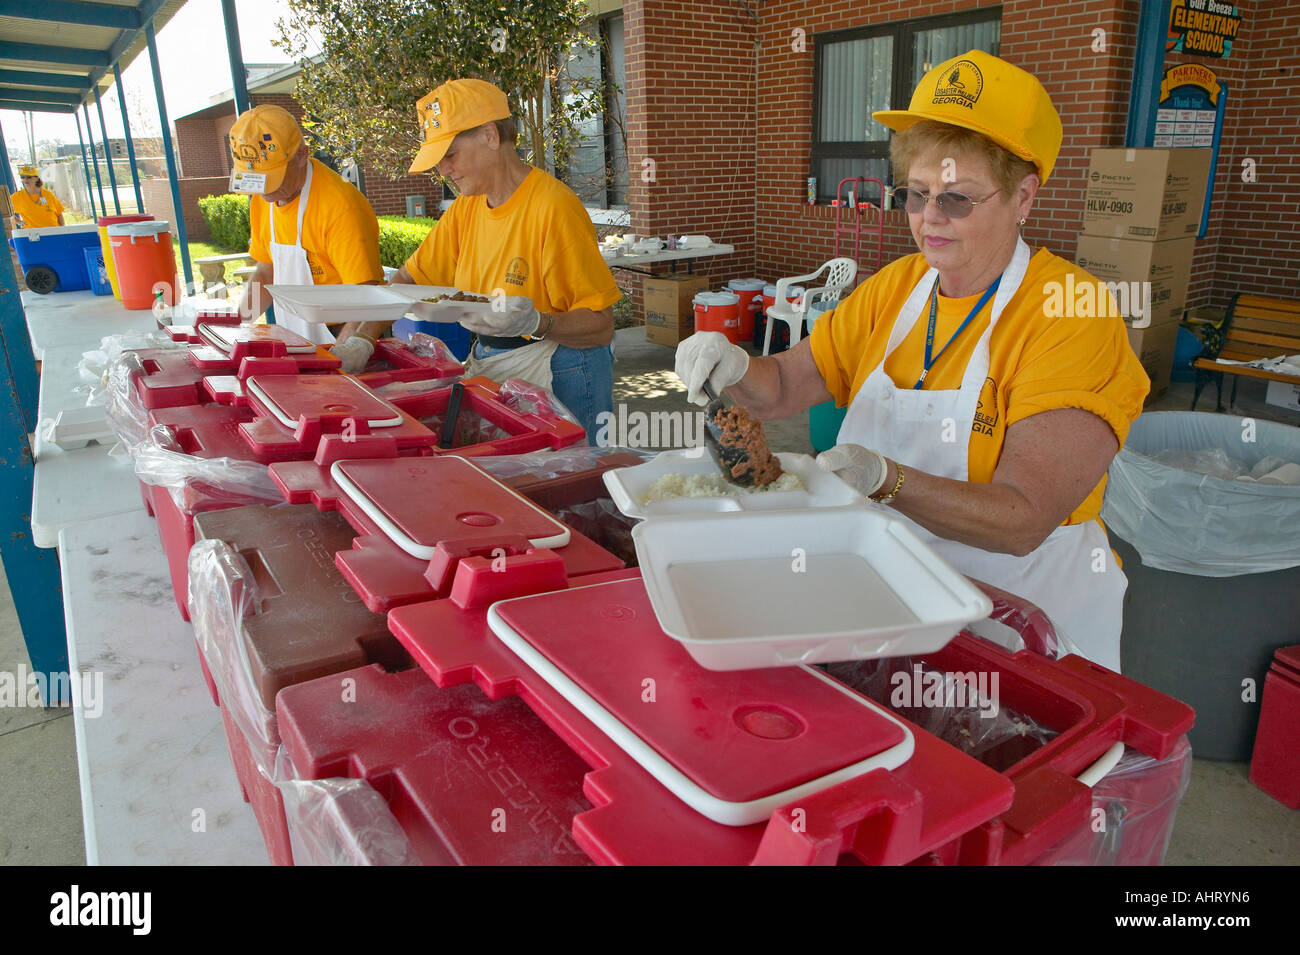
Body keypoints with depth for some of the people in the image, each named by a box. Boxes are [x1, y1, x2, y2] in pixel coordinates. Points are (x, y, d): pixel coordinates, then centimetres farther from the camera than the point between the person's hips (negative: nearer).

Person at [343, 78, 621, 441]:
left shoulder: (553, 207, -17)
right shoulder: (466, 209, 7)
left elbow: (600, 326, -20)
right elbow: (410, 278, 13)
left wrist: (535, 324, -36)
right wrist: (361, 338, 0)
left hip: (557, 377, -7)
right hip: (487, 370, 7)